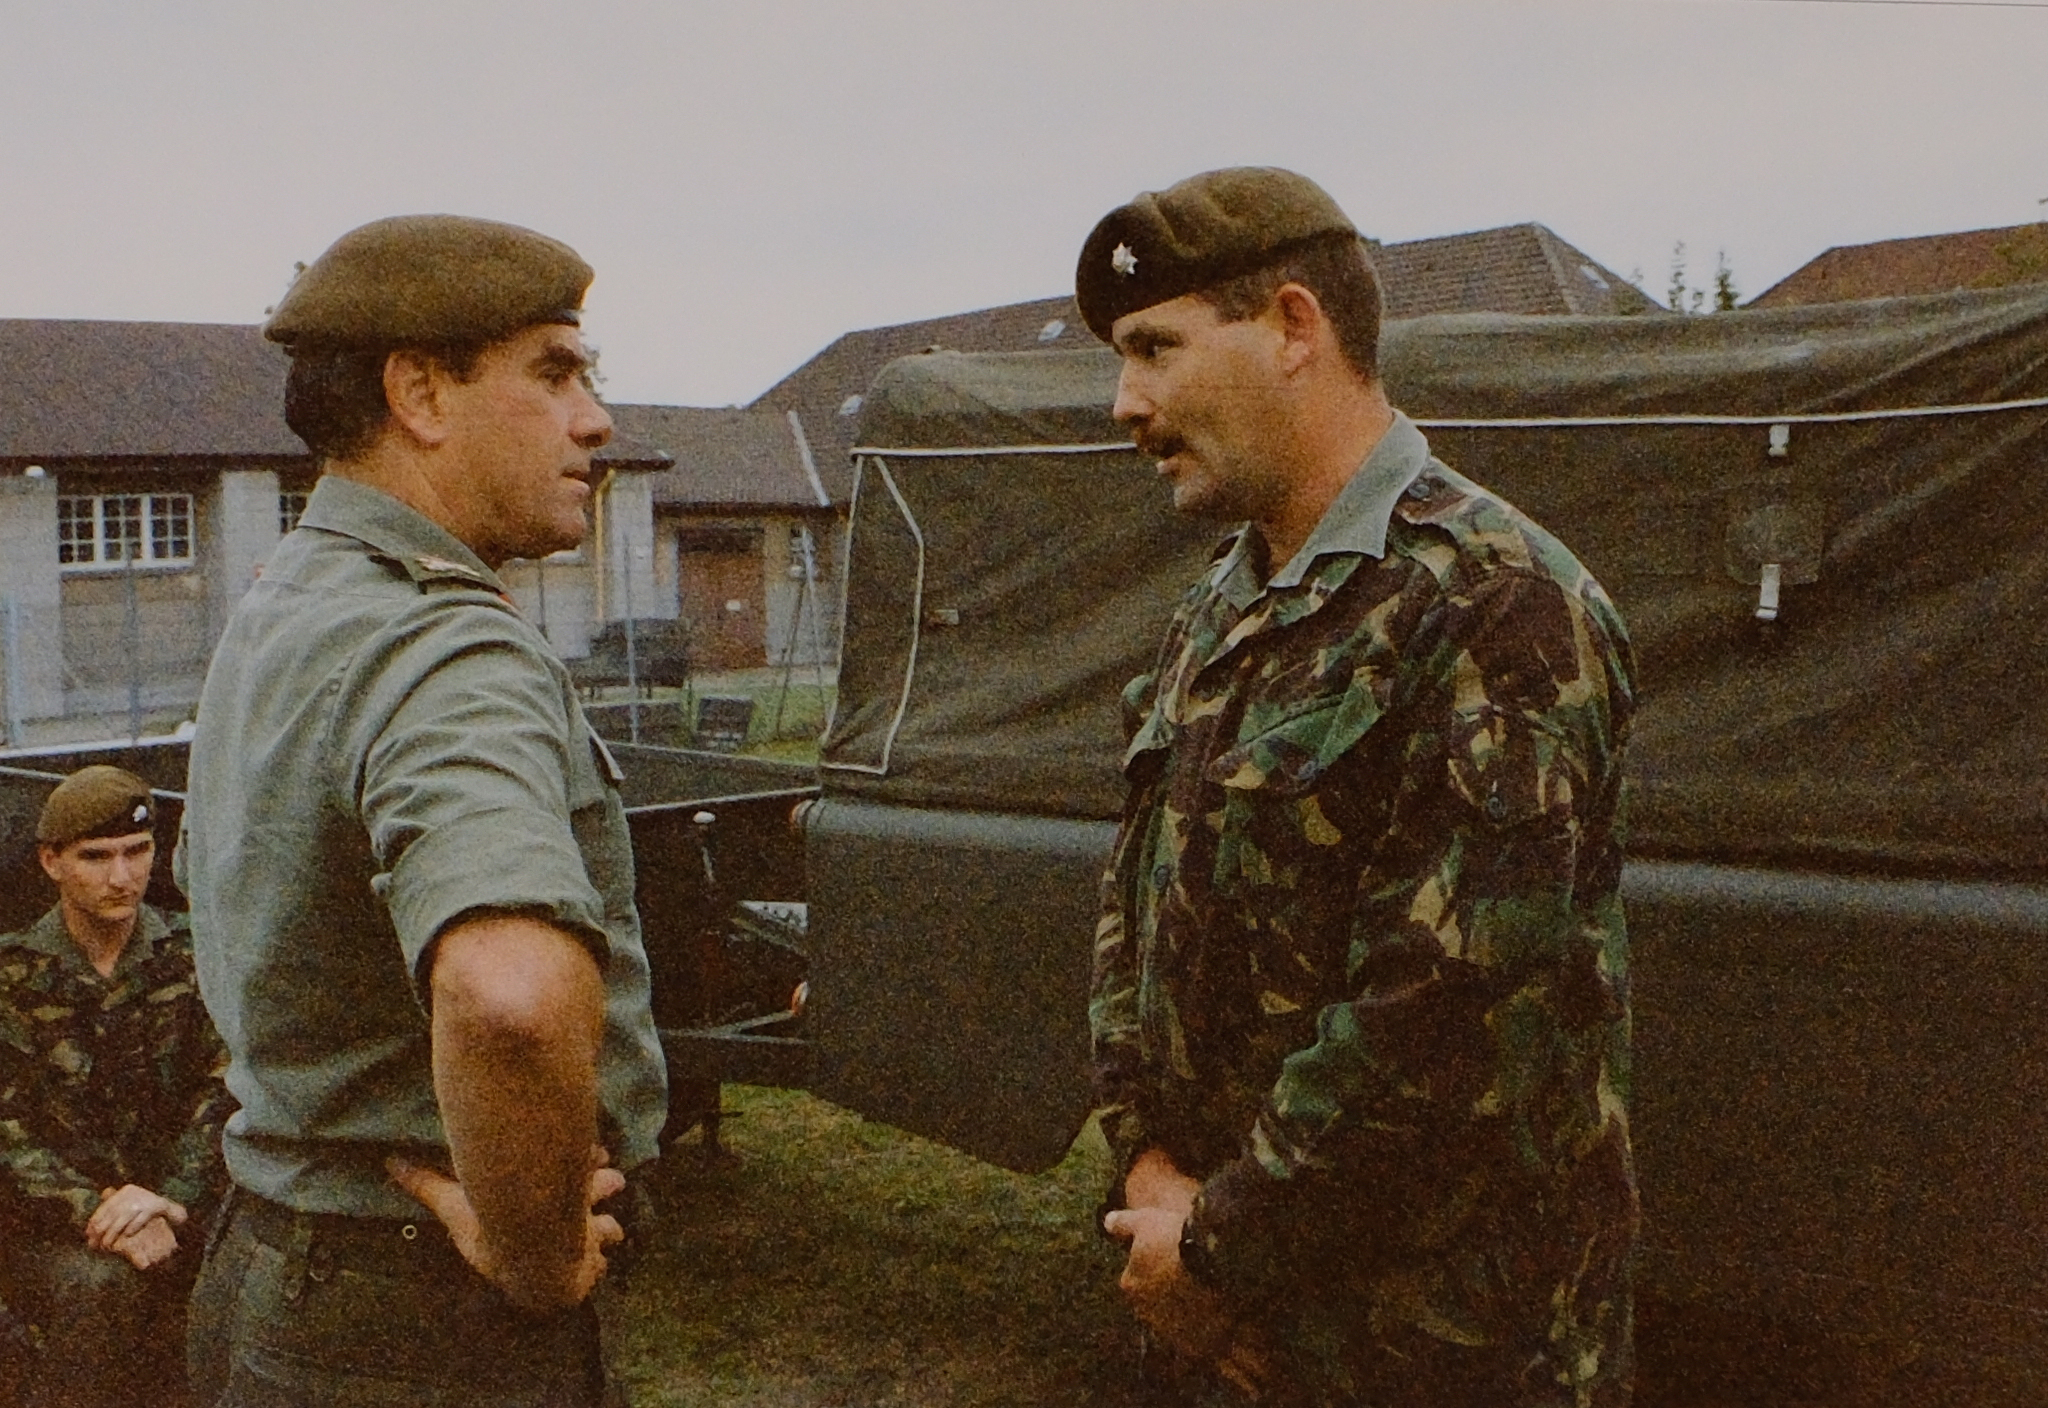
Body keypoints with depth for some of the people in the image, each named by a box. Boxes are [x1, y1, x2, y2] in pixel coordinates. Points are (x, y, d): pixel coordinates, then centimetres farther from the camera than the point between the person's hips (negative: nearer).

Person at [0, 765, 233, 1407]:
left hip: (172, 1203, 2)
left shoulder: (190, 956, 5)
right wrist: (100, 1210, -21)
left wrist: (173, 1199, -19)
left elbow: (222, 1090, -3)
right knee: (101, 1285, -33)